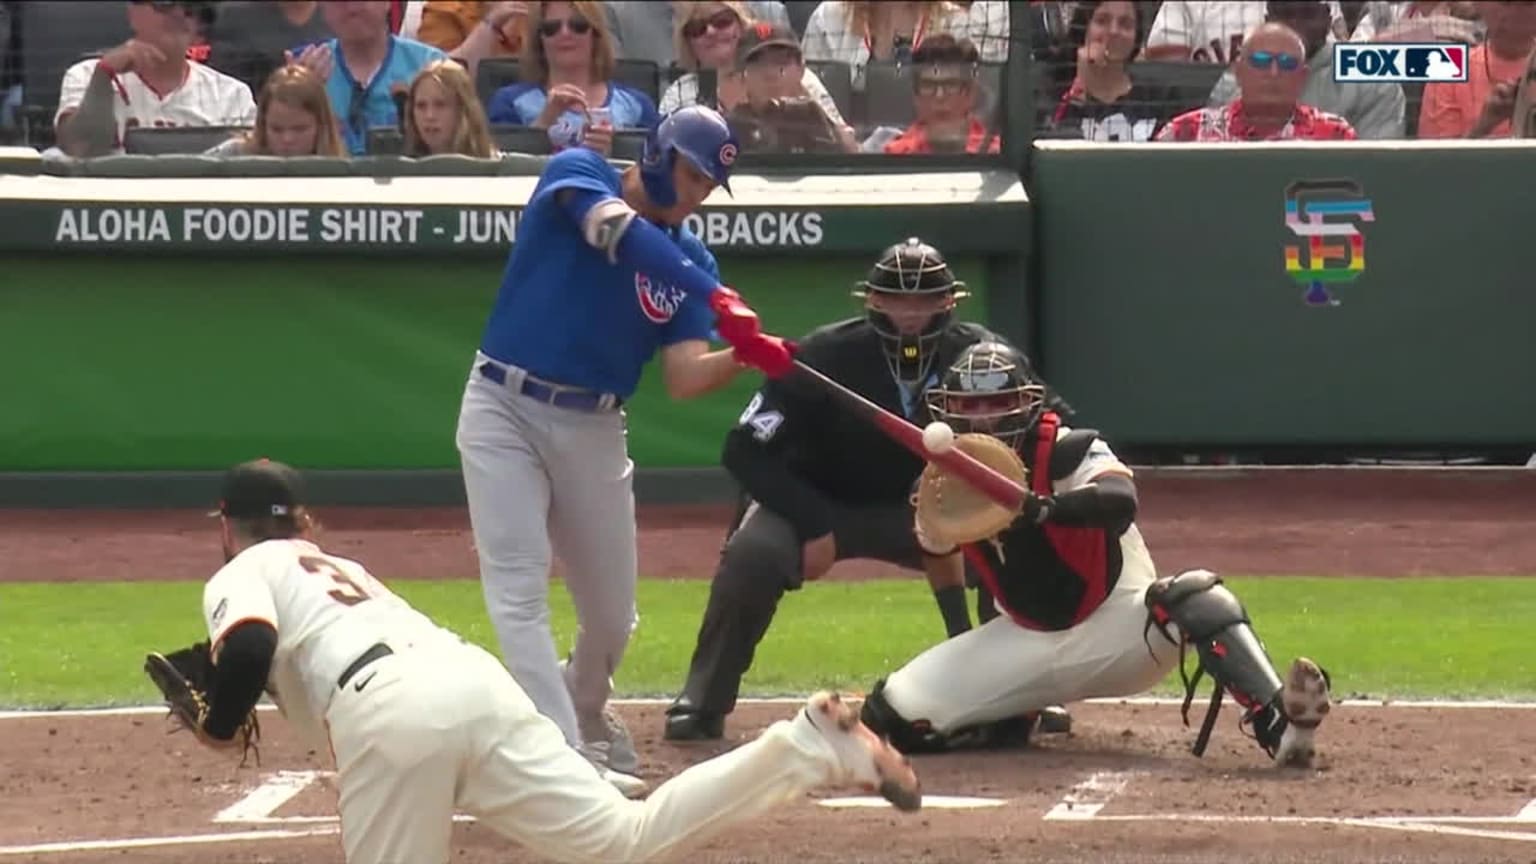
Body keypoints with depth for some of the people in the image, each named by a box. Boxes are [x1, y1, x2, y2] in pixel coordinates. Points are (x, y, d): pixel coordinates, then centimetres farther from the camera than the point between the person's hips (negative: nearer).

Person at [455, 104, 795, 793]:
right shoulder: (577, 175, -5)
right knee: (519, 590, -15)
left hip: (593, 428, 5)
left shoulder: (689, 258, 6)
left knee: (612, 616, 10)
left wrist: (745, 355, -26)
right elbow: (620, 232, -27)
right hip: (504, 409, -5)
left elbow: (684, 378, -5)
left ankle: (586, 717, 39)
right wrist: (716, 297, -37)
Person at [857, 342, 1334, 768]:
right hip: (1026, 643, 5)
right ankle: (1015, 718, 22)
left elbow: (1120, 501, -39)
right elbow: (934, 543, -20)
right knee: (893, 716, -8)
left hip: (1115, 627, -5)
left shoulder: (1071, 452, -16)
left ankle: (1279, 724, -52)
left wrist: (1040, 508, -56)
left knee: (1196, 597, -36)